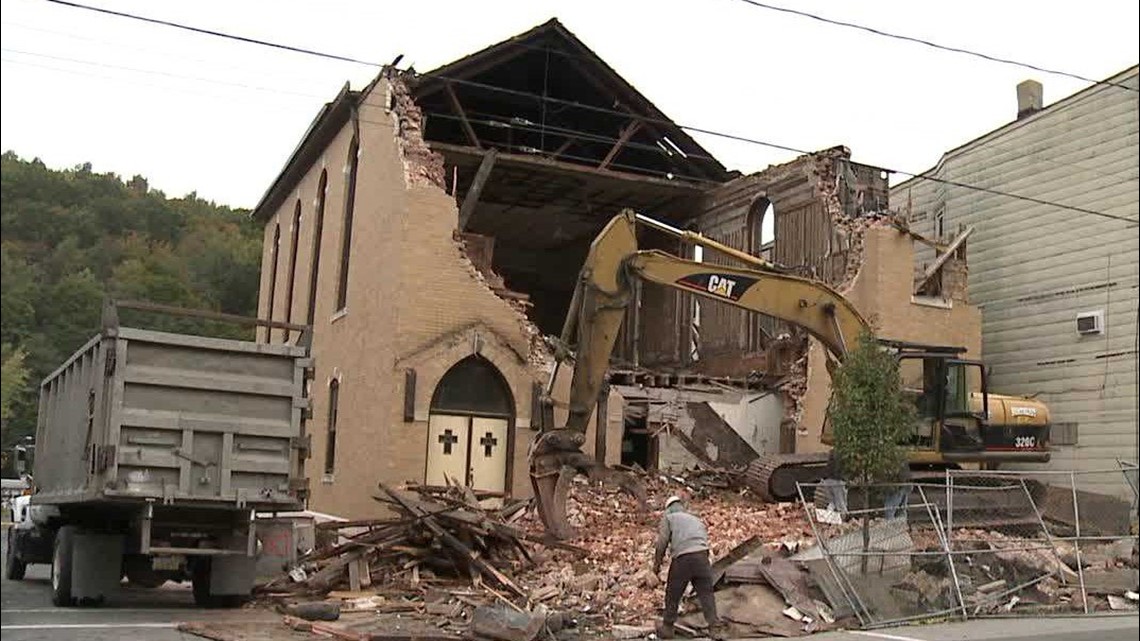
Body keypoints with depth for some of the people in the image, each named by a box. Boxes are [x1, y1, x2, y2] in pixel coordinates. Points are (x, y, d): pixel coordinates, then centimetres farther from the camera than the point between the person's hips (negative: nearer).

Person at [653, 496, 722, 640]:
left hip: (682, 559, -3)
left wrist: (656, 564, 12)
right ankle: (715, 628, 1)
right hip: (702, 556, 3)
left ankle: (667, 628, 22)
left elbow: (661, 543, 5)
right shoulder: (697, 520, 30)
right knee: (706, 594, 8)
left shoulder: (668, 518, 15)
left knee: (673, 595, 12)